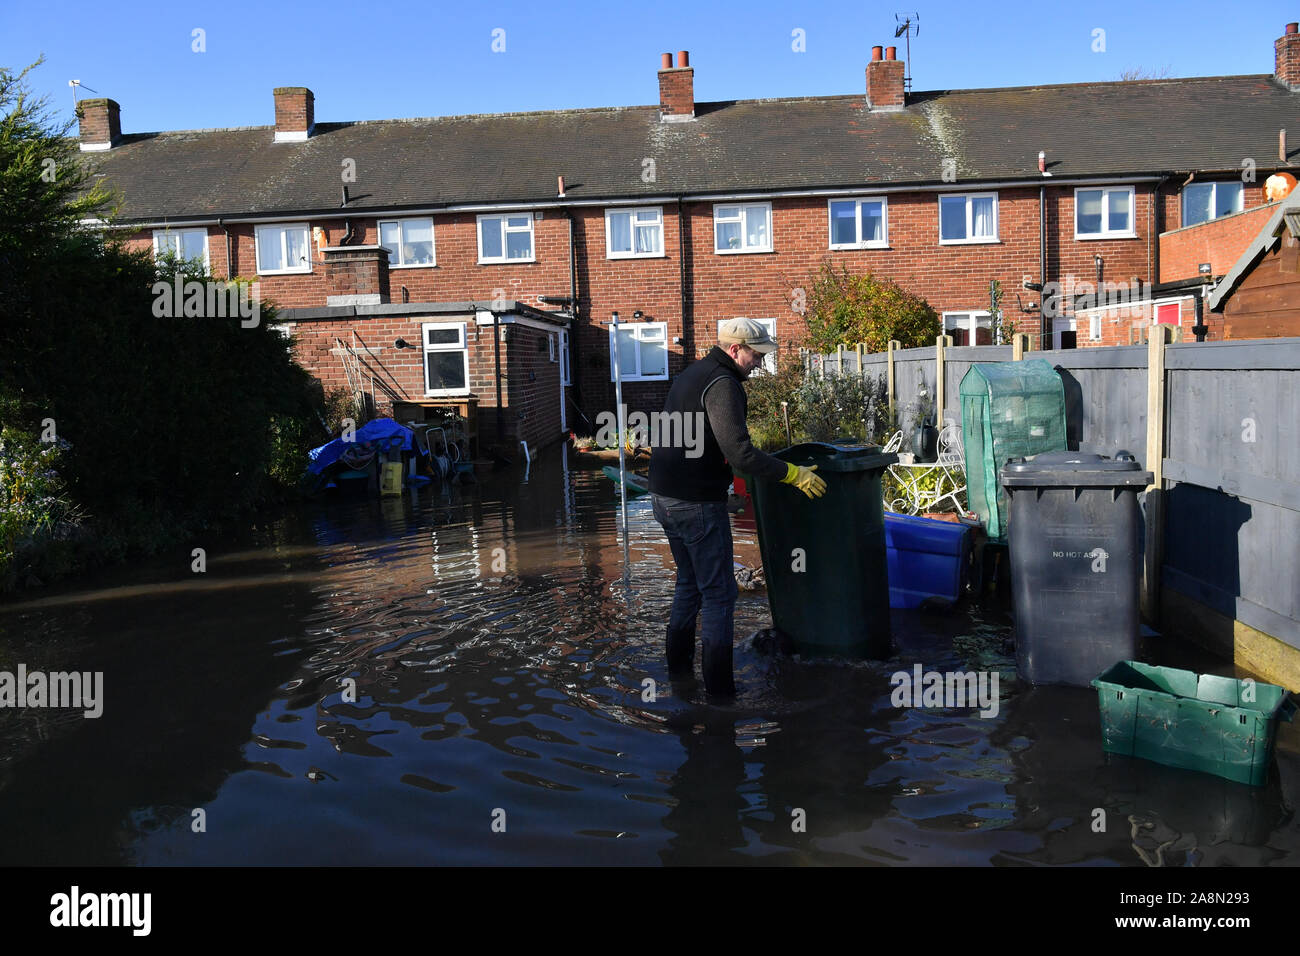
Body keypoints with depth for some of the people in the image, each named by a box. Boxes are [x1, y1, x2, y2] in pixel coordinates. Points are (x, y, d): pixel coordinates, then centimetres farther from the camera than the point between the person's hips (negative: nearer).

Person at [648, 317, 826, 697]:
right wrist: (793, 474, -17)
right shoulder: (722, 384, -16)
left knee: (689, 582, 22)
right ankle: (719, 687, 5)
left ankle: (678, 667, 31)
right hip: (696, 504, -10)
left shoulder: (692, 373, 15)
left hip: (664, 496, 10)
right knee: (718, 593, 0)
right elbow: (740, 454, -24)